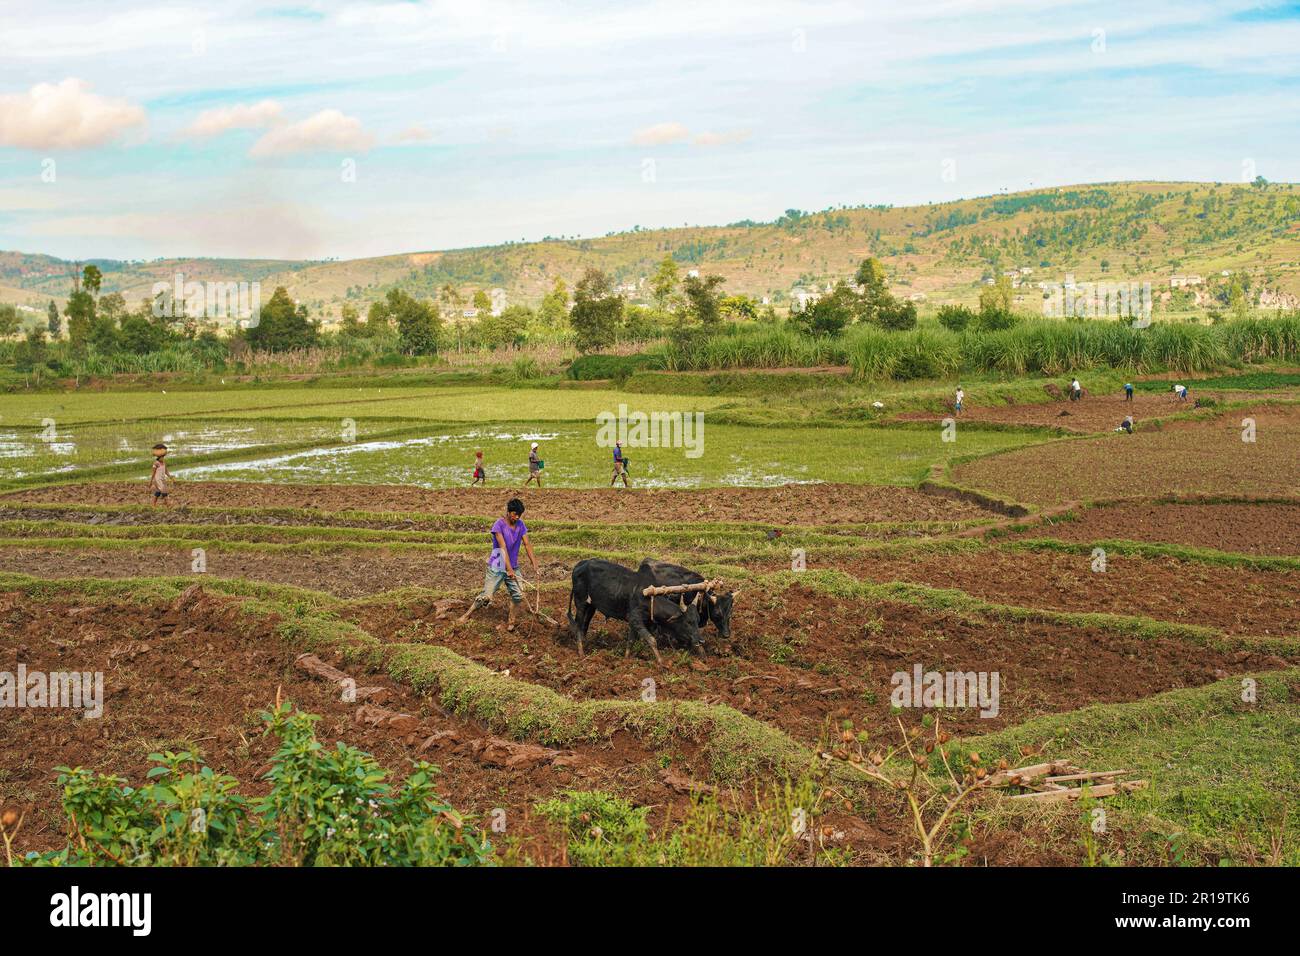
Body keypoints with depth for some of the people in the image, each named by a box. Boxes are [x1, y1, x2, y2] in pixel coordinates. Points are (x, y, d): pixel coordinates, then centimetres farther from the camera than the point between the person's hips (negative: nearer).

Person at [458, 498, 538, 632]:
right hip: (497, 567, -5)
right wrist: (509, 569, -29)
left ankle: (511, 621, 14)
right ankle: (467, 615, 14)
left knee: (518, 595, -5)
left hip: (513, 567, 5)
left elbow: (527, 544, 1)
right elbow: (503, 548, -23)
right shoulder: (499, 525, -17)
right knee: (486, 597, -7)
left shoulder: (520, 525, 1)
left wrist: (534, 564, -8)